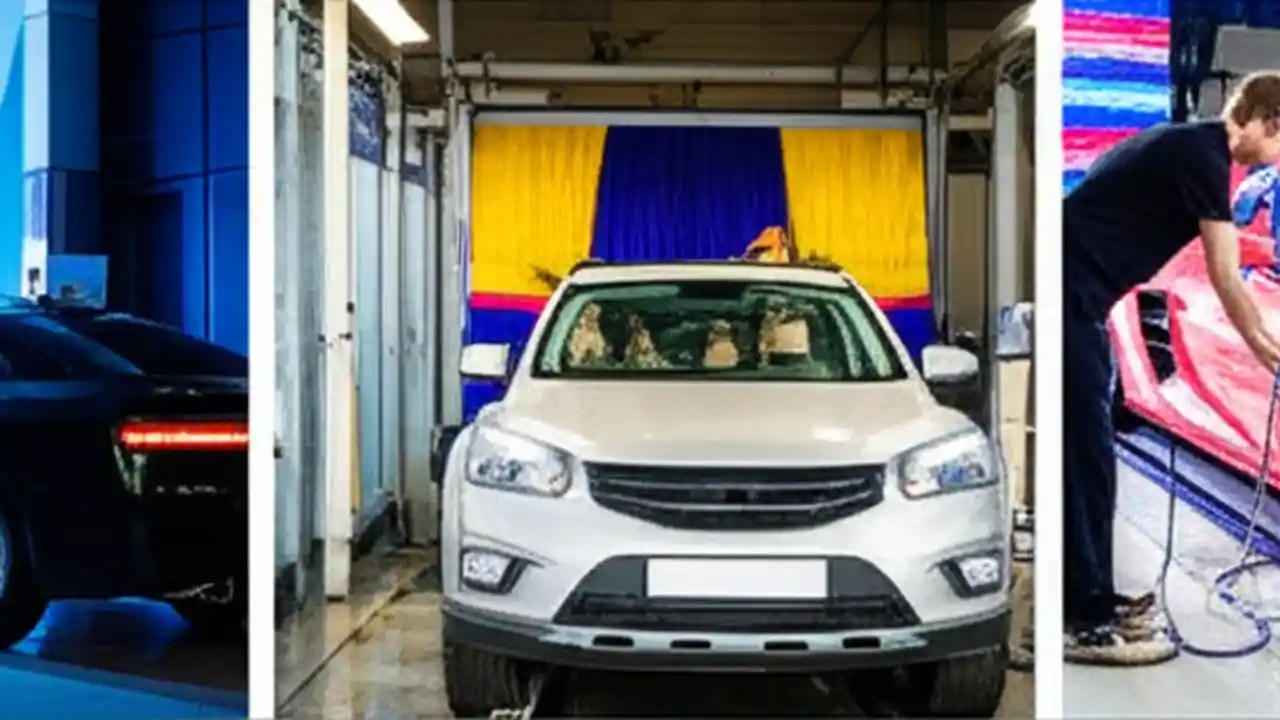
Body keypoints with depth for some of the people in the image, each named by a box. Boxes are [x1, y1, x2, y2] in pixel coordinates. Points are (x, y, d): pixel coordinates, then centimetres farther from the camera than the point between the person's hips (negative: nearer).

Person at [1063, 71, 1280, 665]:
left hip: (1077, 298, 10)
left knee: (1089, 452, 13)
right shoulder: (1203, 156, -11)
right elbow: (1225, 281, -10)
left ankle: (1093, 601, 21)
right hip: (1072, 298, -10)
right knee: (1086, 454, -7)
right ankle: (1084, 623, -2)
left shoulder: (1185, 145, 18)